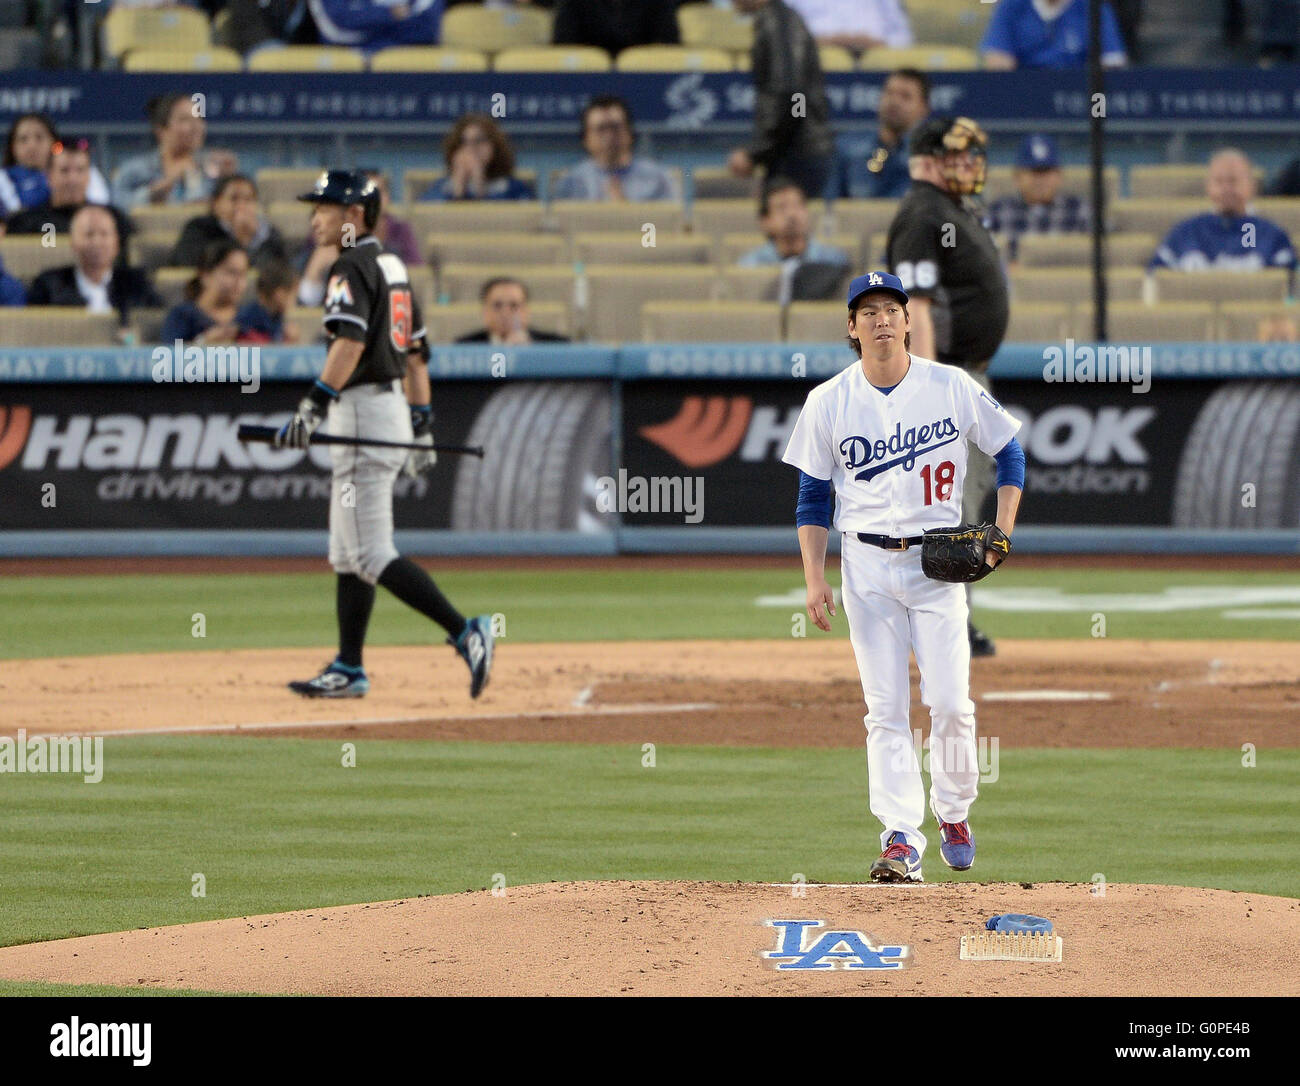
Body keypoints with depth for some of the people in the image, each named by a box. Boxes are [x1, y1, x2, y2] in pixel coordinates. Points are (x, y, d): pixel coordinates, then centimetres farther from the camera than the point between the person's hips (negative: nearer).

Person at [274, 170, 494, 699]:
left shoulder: (352, 269, -12)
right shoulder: (392, 267, 18)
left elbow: (351, 342, -28)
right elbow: (416, 352, 22)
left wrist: (314, 404, -36)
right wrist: (422, 425, 24)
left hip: (364, 410, -10)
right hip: (394, 406, 10)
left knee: (372, 555, -11)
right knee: (347, 553, 14)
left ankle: (465, 632, -18)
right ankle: (348, 670, 15)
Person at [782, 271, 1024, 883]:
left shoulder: (951, 388, -1)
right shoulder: (828, 402, 2)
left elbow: (1009, 452, 10)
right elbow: (813, 497, 7)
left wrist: (1002, 533, -3)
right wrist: (814, 578, -3)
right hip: (867, 567, 1)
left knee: (951, 702, -7)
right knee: (885, 707, -5)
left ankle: (953, 814, 17)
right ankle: (901, 840, -8)